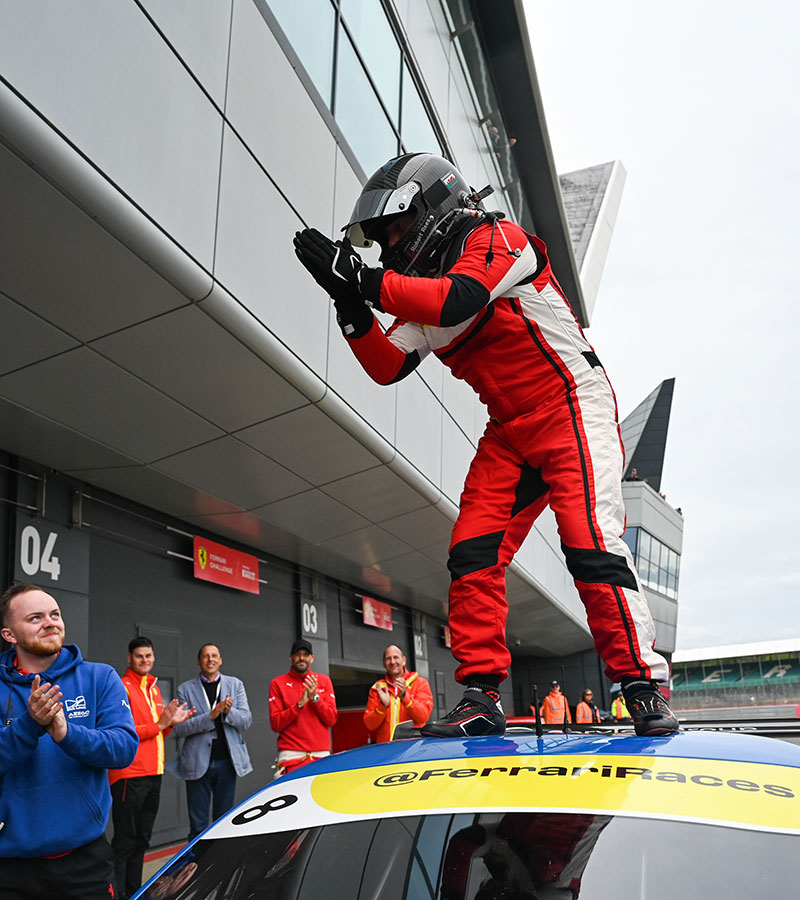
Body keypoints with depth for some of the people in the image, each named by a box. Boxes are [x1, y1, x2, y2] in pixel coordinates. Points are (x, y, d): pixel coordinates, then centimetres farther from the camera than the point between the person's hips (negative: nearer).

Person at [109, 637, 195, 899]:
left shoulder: (154, 688, 18)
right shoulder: (123, 688, -9)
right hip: (130, 775, -8)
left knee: (141, 838, 15)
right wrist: (159, 724, -19)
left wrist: (171, 722, 4)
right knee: (125, 841, -5)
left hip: (153, 773, 8)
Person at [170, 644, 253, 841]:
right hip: (198, 763, -2)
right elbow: (179, 728, -7)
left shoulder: (235, 685, 8)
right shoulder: (186, 689, 2)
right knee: (198, 826, 3)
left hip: (226, 760, 2)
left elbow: (246, 721, 2)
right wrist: (210, 716, -19)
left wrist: (229, 711, -18)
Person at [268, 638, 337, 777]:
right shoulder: (278, 683, 4)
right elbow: (275, 724, -3)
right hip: (291, 755, -2)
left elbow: (332, 720, 4)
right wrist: (300, 704, -13)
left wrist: (315, 698, -10)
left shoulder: (324, 681, 10)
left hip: (321, 754, 2)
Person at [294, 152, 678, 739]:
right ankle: (482, 698, 0)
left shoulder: (495, 238, -9)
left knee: (591, 545, -19)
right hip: (510, 430, 7)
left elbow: (457, 302, -30)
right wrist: (350, 302, -9)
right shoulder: (424, 287, 13)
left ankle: (645, 687, -7)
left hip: (571, 408, -7)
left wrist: (363, 278, -29)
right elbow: (388, 367, 4)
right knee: (473, 553, -5)